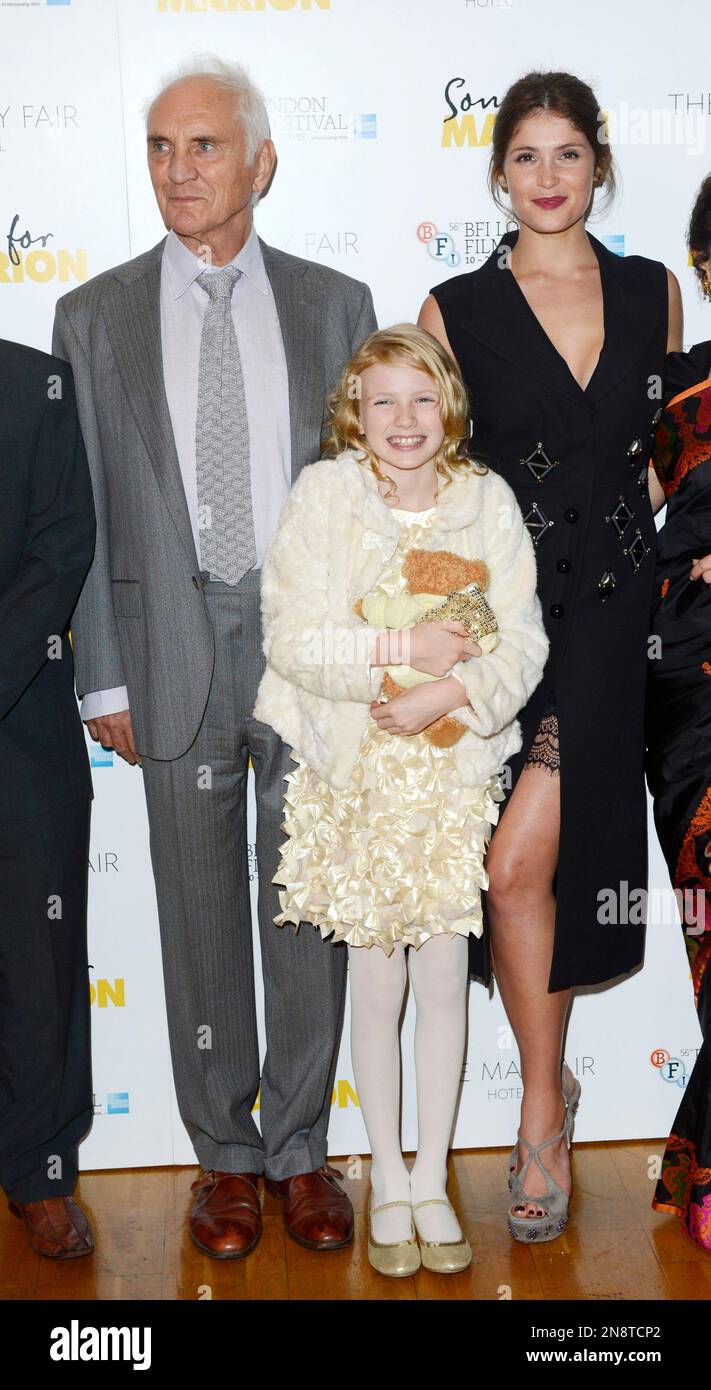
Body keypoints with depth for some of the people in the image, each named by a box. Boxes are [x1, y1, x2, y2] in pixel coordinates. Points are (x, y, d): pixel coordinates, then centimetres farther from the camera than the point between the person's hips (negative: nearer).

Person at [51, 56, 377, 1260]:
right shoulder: (94, 316, 5)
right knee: (199, 917, 8)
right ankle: (226, 1155, 25)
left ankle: (301, 1149, 24)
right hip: (174, 649, 0)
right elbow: (87, 513, 3)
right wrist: (104, 679, -2)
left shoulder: (334, 304, 6)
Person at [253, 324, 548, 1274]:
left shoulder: (487, 500, 1)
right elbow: (293, 638, -10)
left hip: (456, 775, 1)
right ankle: (388, 1184, 25)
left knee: (445, 982, 7)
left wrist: (448, 694, -18)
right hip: (356, 776, -1)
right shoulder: (324, 494, -4)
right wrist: (404, 647, -17)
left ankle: (432, 1182, 24)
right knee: (377, 986, 7)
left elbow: (522, 642, -3)